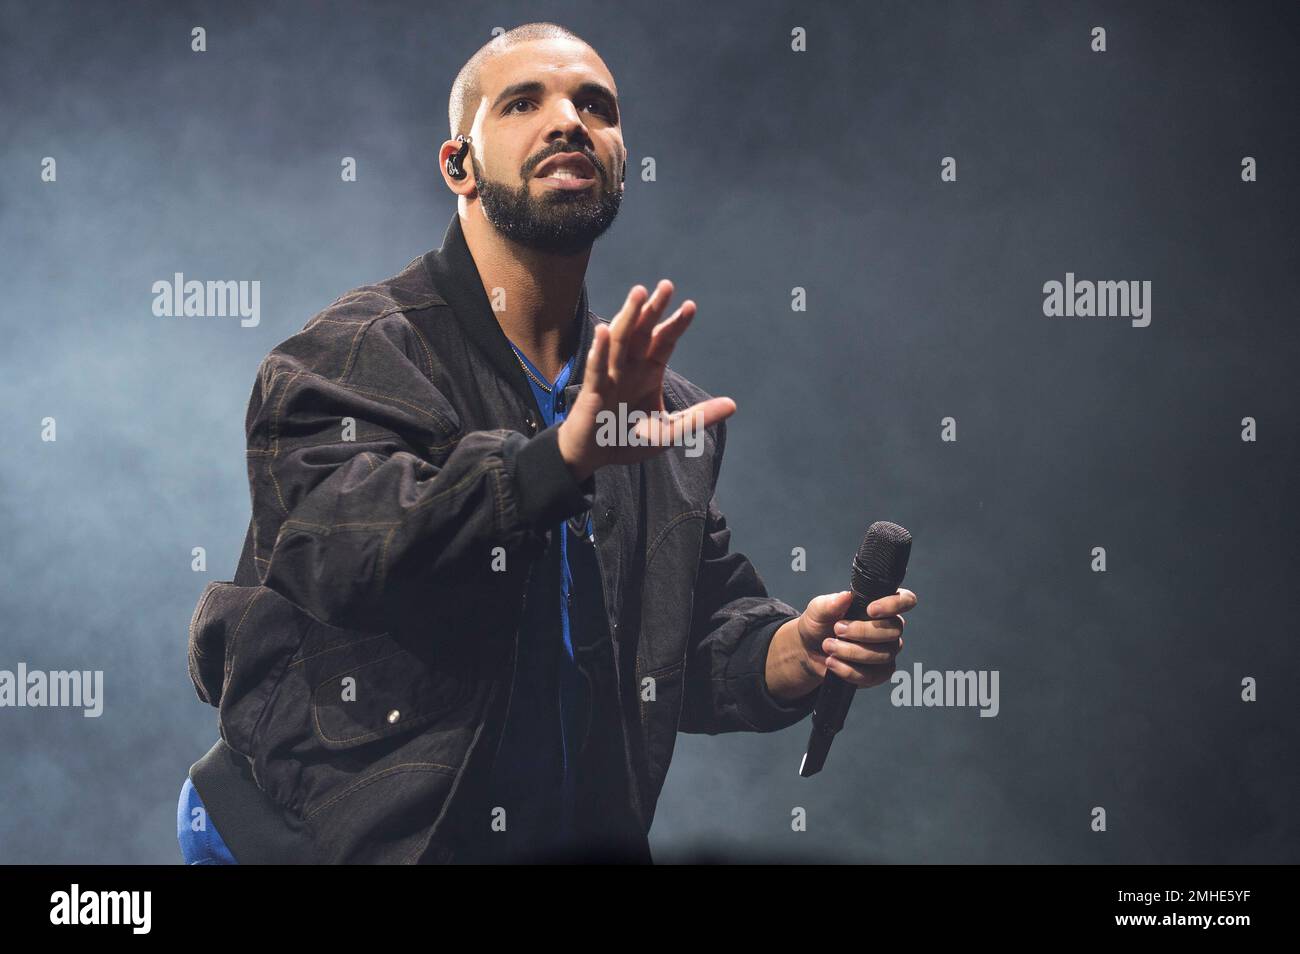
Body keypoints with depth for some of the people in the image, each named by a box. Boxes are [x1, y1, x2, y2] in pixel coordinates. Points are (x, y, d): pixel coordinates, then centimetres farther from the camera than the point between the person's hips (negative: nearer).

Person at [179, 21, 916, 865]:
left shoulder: (668, 408, 10)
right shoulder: (354, 351, -7)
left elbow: (696, 637, 13)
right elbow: (341, 543, -25)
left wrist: (796, 651, -7)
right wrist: (565, 454, -36)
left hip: (583, 842, 5)